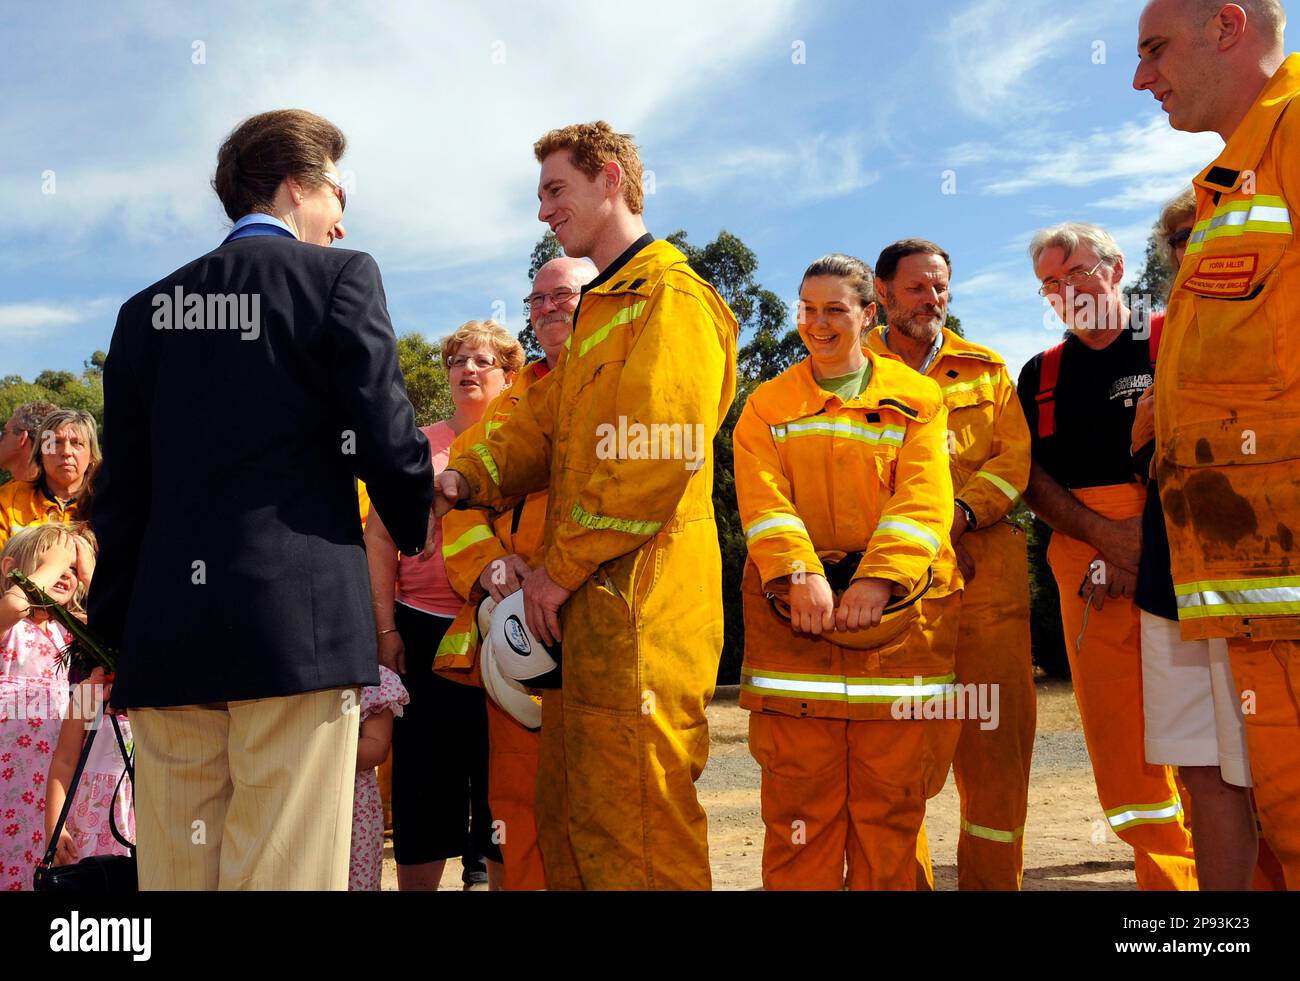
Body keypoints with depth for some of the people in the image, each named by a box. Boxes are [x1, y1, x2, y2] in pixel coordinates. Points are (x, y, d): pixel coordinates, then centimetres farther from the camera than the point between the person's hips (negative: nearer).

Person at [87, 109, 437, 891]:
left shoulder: (149, 307, 14)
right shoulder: (338, 277, 0)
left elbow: (121, 492, 14)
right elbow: (386, 434, -4)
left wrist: (118, 633, 20)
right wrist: (417, 524, 16)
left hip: (165, 630, 5)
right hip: (299, 621, -5)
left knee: (174, 866, 11)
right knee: (286, 868, -1)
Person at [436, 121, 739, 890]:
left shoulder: (671, 299, -9)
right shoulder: (598, 308, 24)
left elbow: (656, 459, -19)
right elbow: (542, 427, 18)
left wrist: (562, 567, -14)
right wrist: (467, 479, 0)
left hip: (638, 600, -10)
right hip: (584, 600, 10)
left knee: (635, 829, -4)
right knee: (569, 815, 17)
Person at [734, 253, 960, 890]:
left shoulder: (916, 398, 11)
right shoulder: (768, 404, 14)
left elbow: (922, 501, -2)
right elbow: (762, 499, 0)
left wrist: (877, 580, -17)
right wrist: (800, 574, -17)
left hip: (894, 606, 0)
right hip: (796, 610, 1)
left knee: (890, 795, 2)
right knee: (800, 788, -1)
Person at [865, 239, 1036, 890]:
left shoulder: (987, 369, 20)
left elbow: (1015, 456, 9)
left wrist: (963, 509, -10)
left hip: (984, 567, 2)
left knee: (996, 733, -1)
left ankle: (992, 880, 11)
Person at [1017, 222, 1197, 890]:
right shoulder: (1041, 376, 20)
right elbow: (1032, 477, 9)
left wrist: (1155, 533, -15)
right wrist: (1108, 536, -7)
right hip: (1089, 569, 3)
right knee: (1119, 743, -1)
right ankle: (1167, 878, 6)